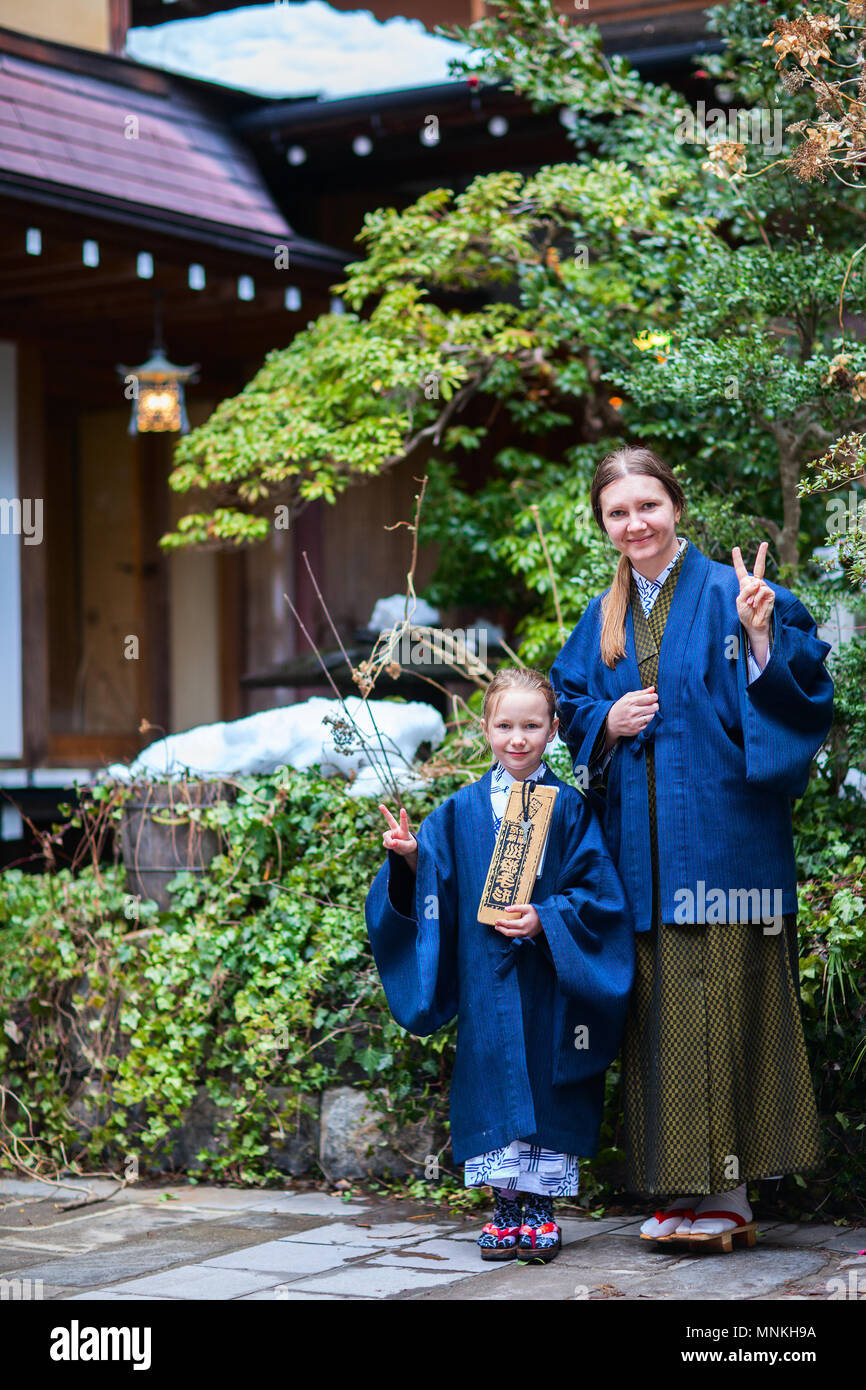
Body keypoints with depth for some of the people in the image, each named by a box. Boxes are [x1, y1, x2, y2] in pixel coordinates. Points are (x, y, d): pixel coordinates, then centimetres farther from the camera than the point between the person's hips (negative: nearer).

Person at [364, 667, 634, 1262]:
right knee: (493, 1080, 4)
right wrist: (410, 856, -9)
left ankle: (541, 1210, 9)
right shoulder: (462, 810, 7)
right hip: (487, 981, 2)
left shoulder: (569, 807, 0)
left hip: (548, 979, -2)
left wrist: (546, 918, -16)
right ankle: (507, 1209, 13)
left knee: (545, 1085, 0)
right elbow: (436, 887, 9)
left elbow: (596, 890, -4)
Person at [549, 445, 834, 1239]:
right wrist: (607, 721, 0)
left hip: (719, 835, -5)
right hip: (641, 842, 5)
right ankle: (682, 1184, 11)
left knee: (723, 1000, -5)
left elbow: (798, 693, -7)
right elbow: (573, 706, 20)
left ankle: (731, 1185, 2)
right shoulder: (603, 620, 14)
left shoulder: (729, 594, -2)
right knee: (660, 1007, 5)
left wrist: (763, 636, -24)